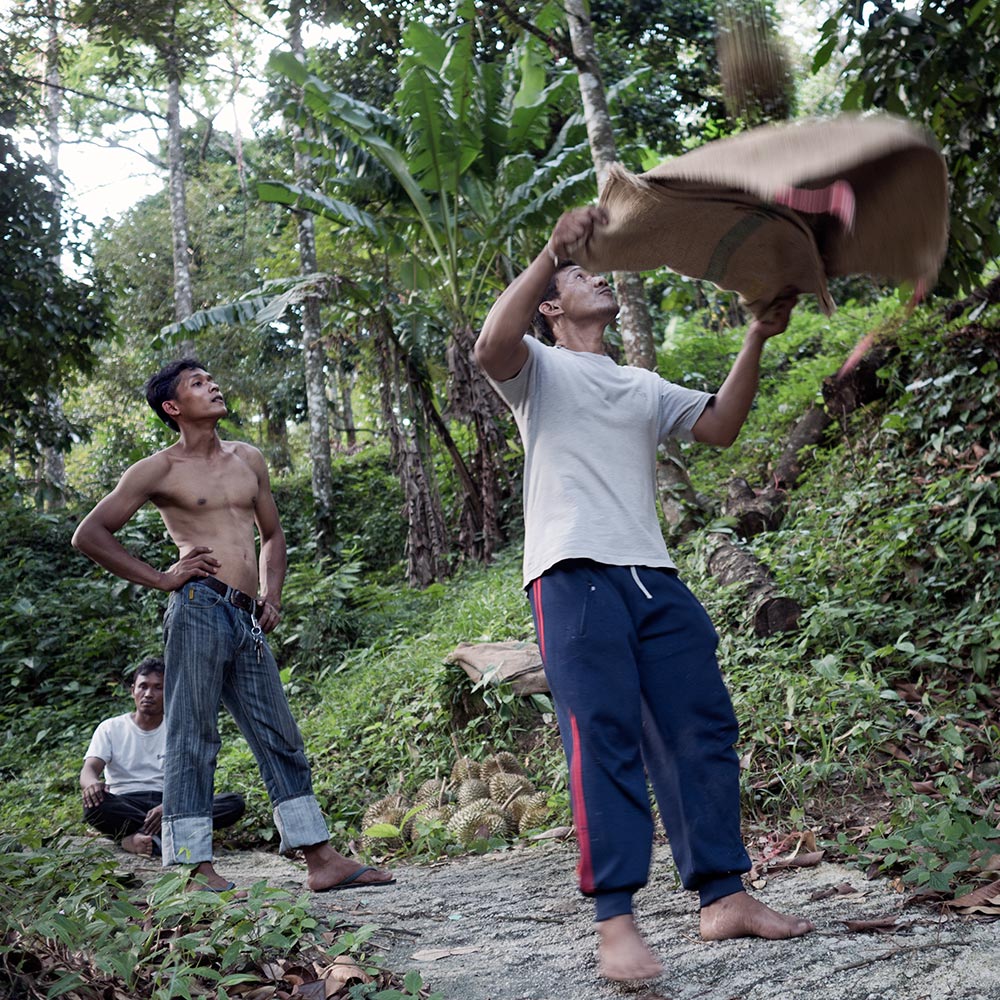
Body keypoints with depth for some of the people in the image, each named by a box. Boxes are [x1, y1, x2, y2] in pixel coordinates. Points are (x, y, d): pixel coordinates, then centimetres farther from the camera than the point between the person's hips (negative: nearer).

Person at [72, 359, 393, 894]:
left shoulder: (249, 459, 18)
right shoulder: (159, 470, 1)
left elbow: (272, 534, 27)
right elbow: (89, 534, -1)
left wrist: (272, 594, 12)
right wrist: (159, 578, -5)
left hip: (248, 620, 6)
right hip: (200, 608, -6)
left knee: (281, 739, 7)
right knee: (192, 737, -4)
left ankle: (321, 860, 12)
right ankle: (194, 865, 2)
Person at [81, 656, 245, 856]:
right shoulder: (110, 728, 8)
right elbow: (89, 769, -7)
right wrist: (92, 784, -34)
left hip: (170, 806, 2)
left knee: (235, 802, -24)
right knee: (94, 804, -36)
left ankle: (138, 836, -33)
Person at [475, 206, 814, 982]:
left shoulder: (645, 387, 29)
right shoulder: (540, 370, 13)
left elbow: (721, 428, 17)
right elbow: (492, 345, -11)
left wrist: (758, 339, 9)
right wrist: (553, 251, -16)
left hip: (655, 576, 6)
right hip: (574, 575, -6)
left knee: (702, 728, 2)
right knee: (603, 738, -14)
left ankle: (725, 896, 10)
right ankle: (616, 922, -12)